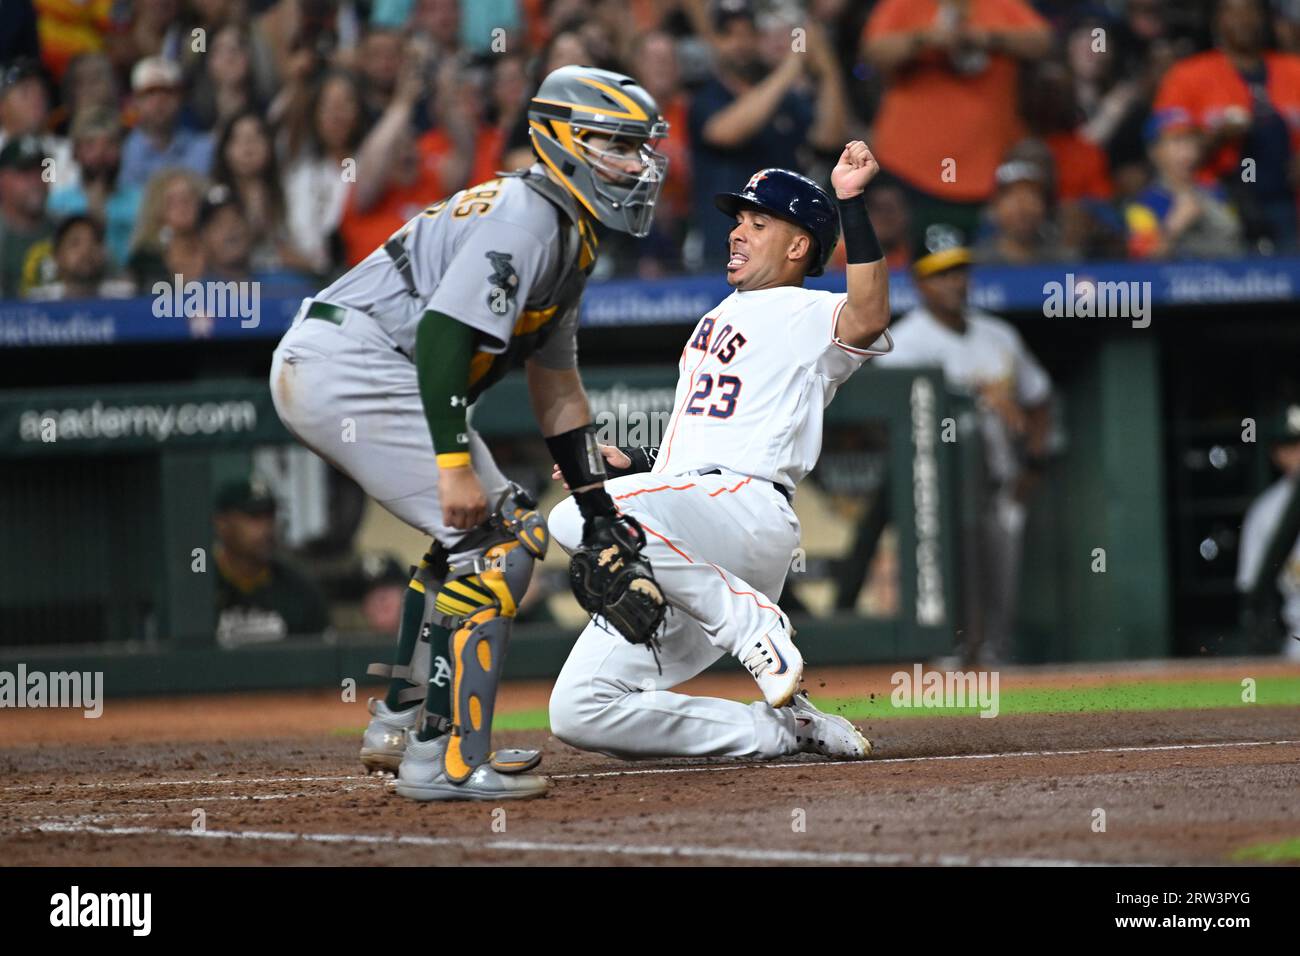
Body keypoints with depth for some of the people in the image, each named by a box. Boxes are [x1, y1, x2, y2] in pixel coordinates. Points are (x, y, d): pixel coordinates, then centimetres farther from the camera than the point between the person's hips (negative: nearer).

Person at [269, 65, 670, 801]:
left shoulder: (569, 241, 20)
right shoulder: (526, 218, -14)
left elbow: (557, 389, 26)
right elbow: (443, 332, -25)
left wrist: (598, 507, 23)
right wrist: (455, 463, -29)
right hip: (349, 366, -11)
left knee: (484, 526, 21)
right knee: (495, 539, -13)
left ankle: (402, 728, 25)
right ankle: (445, 759, -15)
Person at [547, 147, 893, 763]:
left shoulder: (806, 315, 2)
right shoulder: (718, 319, 29)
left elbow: (868, 317, -24)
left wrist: (850, 202, -26)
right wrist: (632, 463, 21)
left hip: (747, 507, -9)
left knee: (578, 516, -36)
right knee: (580, 711, -5)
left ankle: (754, 623, -21)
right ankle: (785, 727, -1)